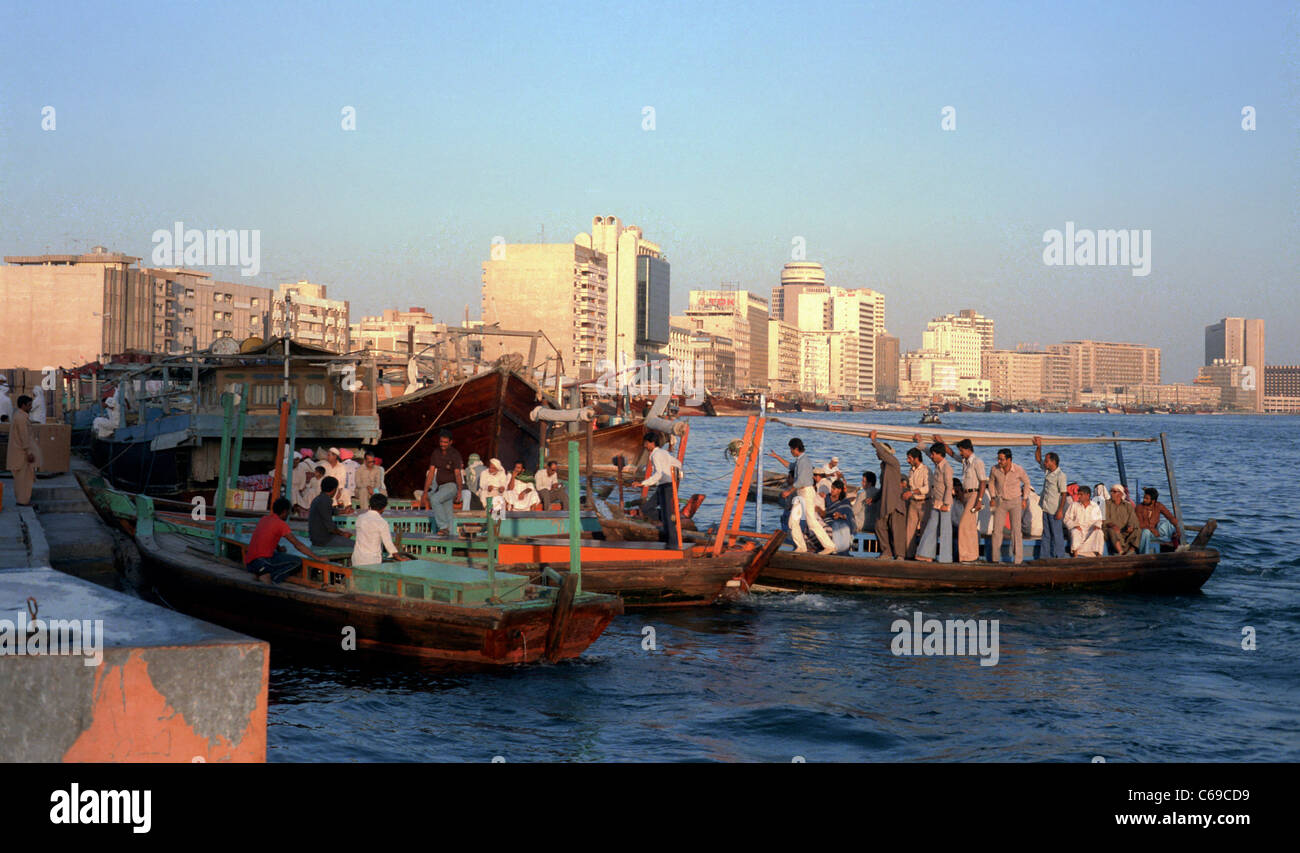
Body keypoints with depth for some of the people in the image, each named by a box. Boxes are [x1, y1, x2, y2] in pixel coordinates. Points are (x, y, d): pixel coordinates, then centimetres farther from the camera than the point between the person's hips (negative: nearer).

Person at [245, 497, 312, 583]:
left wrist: (279, 548, 14)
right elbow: (297, 544, -9)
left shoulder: (263, 519, 16)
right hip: (261, 562, -8)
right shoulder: (281, 524, -7)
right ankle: (273, 577, -15)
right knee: (297, 561, -6)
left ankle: (259, 574, 11)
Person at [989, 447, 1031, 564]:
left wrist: (1024, 499, 3)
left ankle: (1018, 559, -4)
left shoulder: (1018, 470, -18)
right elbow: (991, 481, 10)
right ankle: (996, 558, 9)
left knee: (1016, 530, -8)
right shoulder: (995, 469, -12)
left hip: (1015, 502, -2)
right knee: (997, 530, -1)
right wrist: (993, 497, 5)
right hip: (1000, 502, 2)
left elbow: (1026, 482, 2)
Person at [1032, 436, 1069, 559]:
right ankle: (1046, 556, 17)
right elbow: (1038, 459, 21)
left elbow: (1063, 494, -17)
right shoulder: (1047, 471, 9)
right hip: (1046, 509, 8)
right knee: (1046, 534, 12)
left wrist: (1060, 511, -20)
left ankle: (1058, 558, 3)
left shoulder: (1060, 475, -15)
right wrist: (1038, 447, 7)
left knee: (1057, 534, -2)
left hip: (1055, 511, -8)